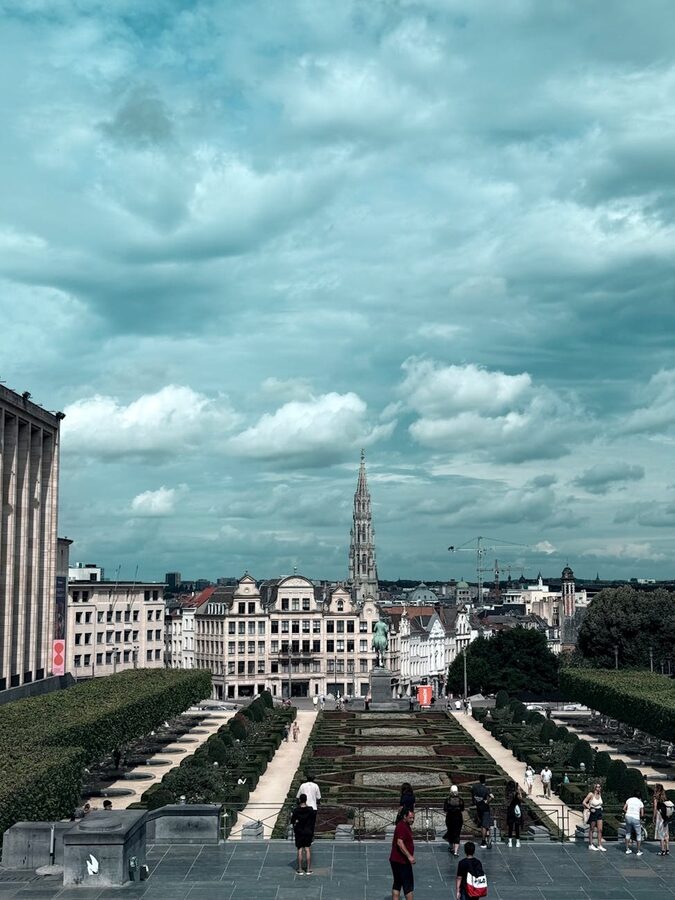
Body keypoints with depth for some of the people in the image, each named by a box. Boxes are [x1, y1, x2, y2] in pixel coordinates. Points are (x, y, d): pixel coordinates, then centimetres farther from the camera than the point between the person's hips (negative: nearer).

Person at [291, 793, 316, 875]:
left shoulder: (296, 810, -12)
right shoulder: (311, 810, -6)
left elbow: (292, 822, -10)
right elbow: (313, 821, 0)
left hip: (299, 832, -2)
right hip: (308, 832, 2)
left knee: (300, 850, 3)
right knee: (307, 849, 7)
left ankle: (300, 869, 5)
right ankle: (308, 869, 8)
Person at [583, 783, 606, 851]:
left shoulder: (599, 794, 3)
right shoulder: (591, 794, -16)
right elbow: (584, 802, -14)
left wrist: (601, 807, 9)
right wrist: (590, 808, -20)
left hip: (599, 813, 6)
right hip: (593, 813, -6)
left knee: (600, 830, 4)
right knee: (591, 829, 6)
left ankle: (600, 845, 10)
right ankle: (590, 845, 15)